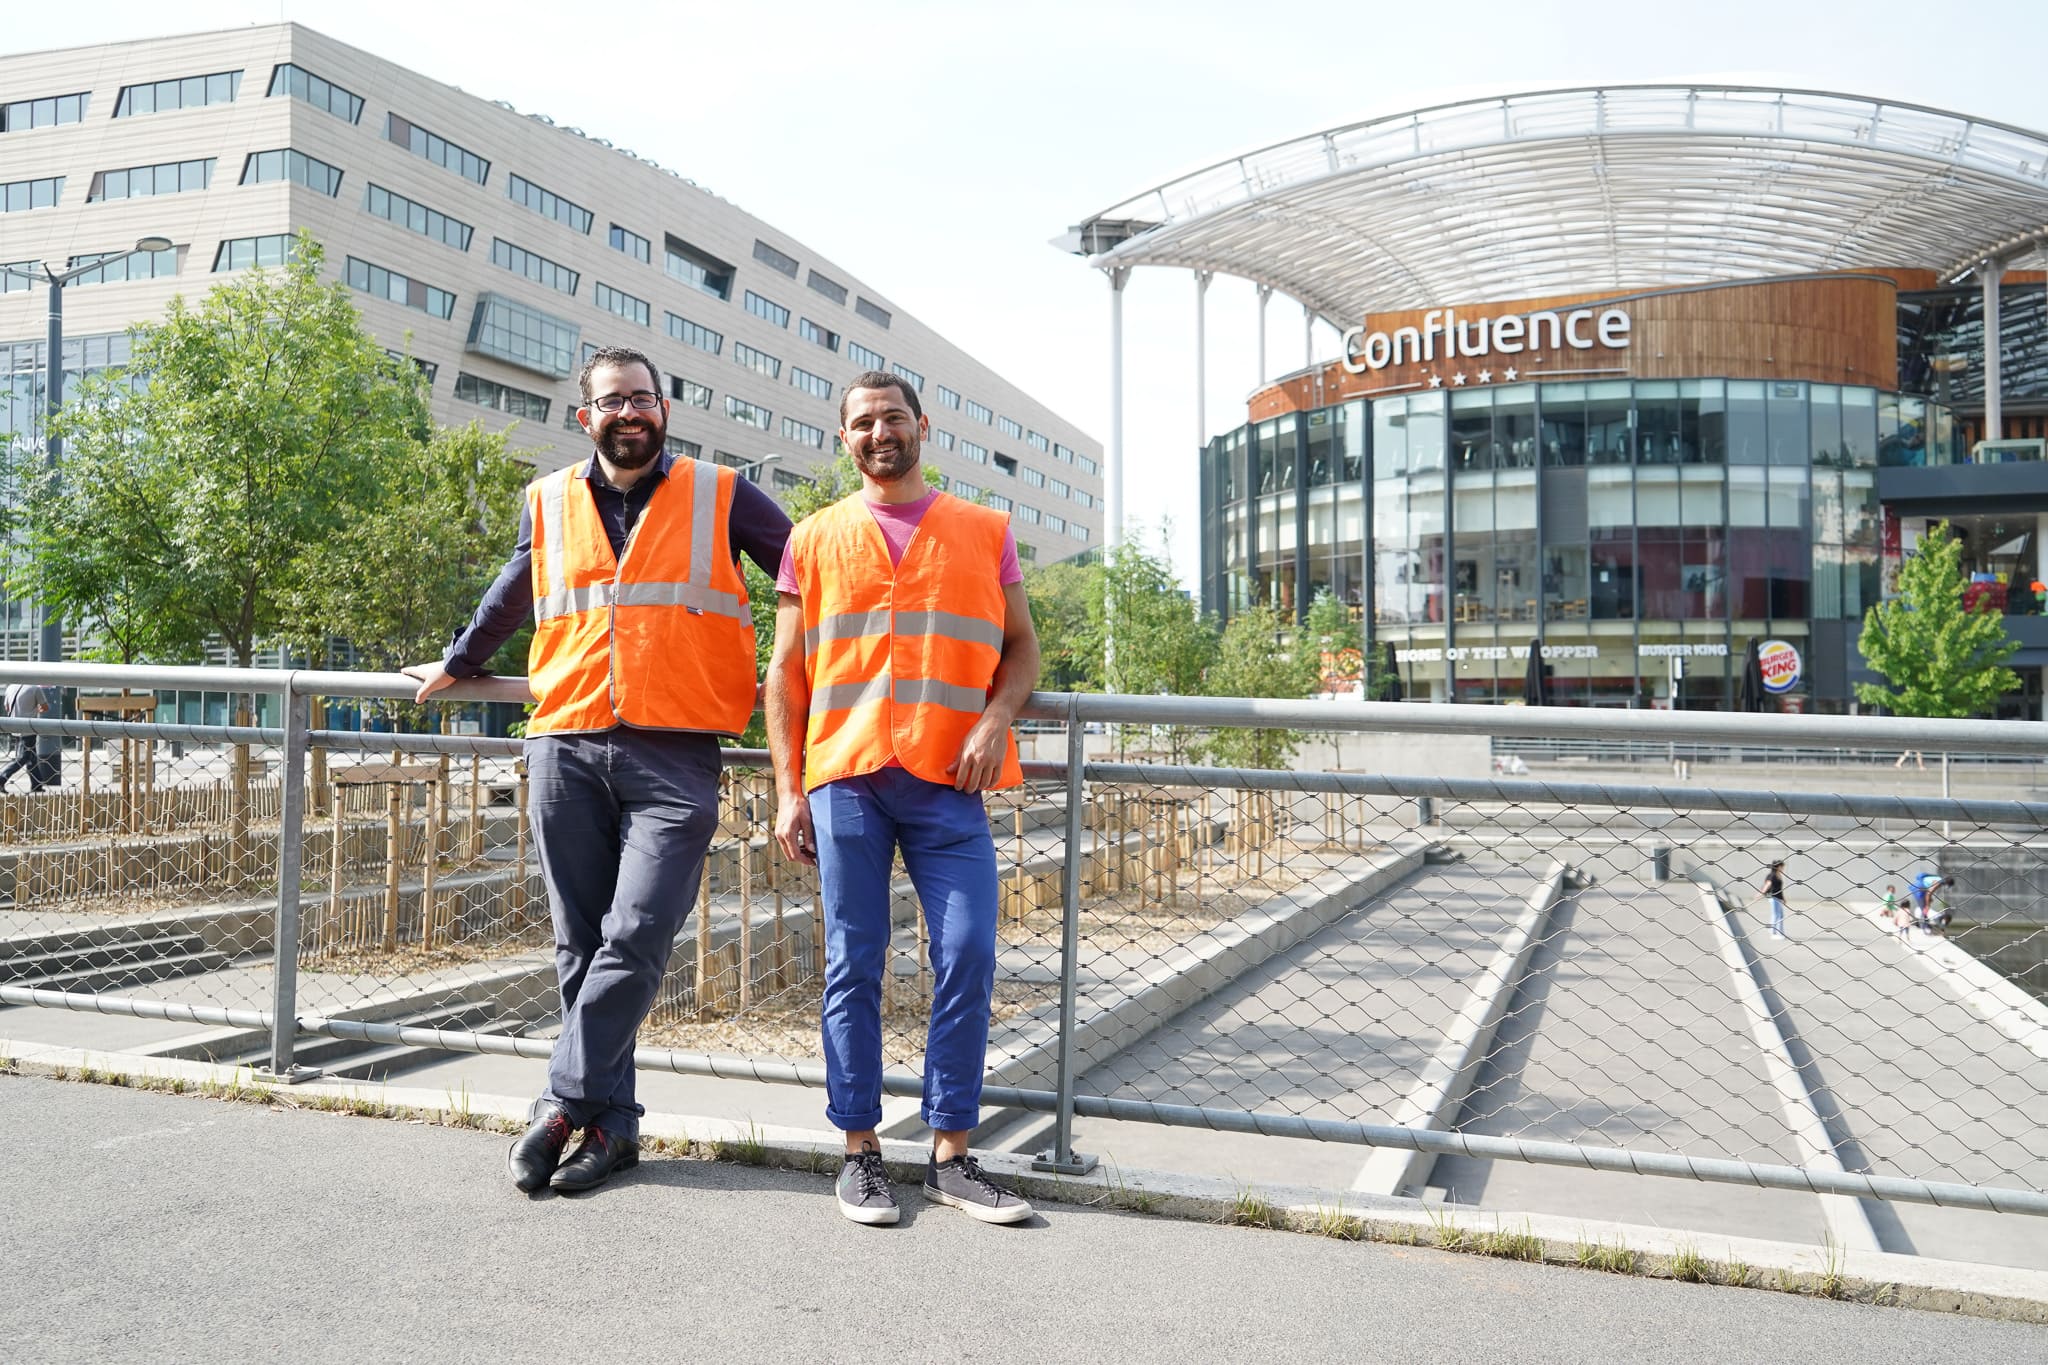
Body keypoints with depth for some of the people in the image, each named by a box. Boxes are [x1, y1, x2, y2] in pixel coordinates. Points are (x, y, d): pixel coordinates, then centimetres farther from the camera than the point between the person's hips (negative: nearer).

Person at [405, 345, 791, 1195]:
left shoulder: (720, 497, 8)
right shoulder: (548, 505, 16)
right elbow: (511, 595, 33)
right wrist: (458, 665, 43)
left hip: (674, 757, -3)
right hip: (566, 749, 3)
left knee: (633, 940, -12)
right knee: (580, 944, 4)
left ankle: (564, 1106, -1)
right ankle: (612, 1122, 12)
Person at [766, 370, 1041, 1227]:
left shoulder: (983, 532, 13)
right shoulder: (814, 539, 13)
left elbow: (1021, 645, 13)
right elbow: (786, 672, 11)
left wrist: (997, 718, -7)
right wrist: (788, 790, 2)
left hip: (947, 779, 0)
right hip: (845, 776, 0)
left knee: (968, 956, -5)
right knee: (853, 965, 3)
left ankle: (951, 1155, 8)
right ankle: (859, 1151, 14)